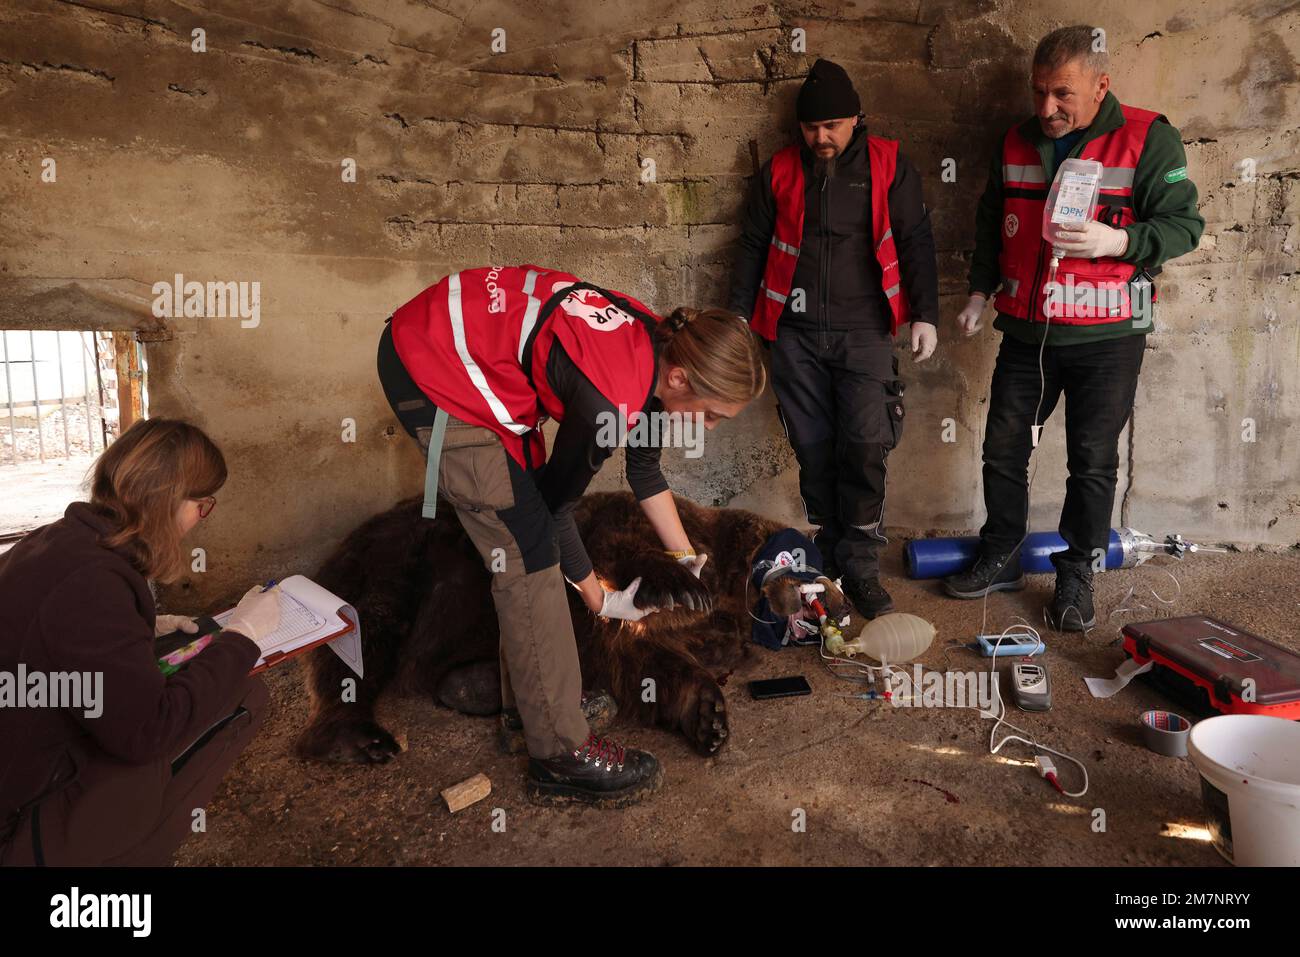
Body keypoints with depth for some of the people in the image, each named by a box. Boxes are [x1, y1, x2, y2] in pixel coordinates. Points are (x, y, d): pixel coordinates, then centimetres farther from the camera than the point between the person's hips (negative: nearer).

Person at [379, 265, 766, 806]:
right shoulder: (608, 400, -29)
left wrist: (685, 559, 16)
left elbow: (644, 467, 13)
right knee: (529, 548, -9)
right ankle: (563, 755, 1)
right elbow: (557, 504, -13)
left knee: (526, 535, 14)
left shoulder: (658, 347, -3)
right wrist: (600, 598, 1)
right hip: (431, 371, -10)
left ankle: (529, 697, 29)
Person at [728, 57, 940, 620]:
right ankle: (828, 562, 17)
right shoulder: (779, 172, 9)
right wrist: (738, 317, 12)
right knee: (814, 449, 3)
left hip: (863, 331, -1)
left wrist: (925, 314, -2)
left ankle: (860, 568, 2)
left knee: (866, 444, -11)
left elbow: (915, 241, 5)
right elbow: (752, 247, 14)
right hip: (795, 335, 2)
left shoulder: (889, 167, 4)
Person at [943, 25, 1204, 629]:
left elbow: (1184, 225, -9)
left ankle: (1075, 577, 20)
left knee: (1093, 463, 4)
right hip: (1026, 332, 4)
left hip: (1107, 337, -4)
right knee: (1003, 449, 10)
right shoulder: (1017, 143, 6)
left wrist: (1117, 241, -25)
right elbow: (990, 223, 17)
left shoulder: (1147, 139, -8)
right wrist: (980, 291, 11)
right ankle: (1000, 559, 27)